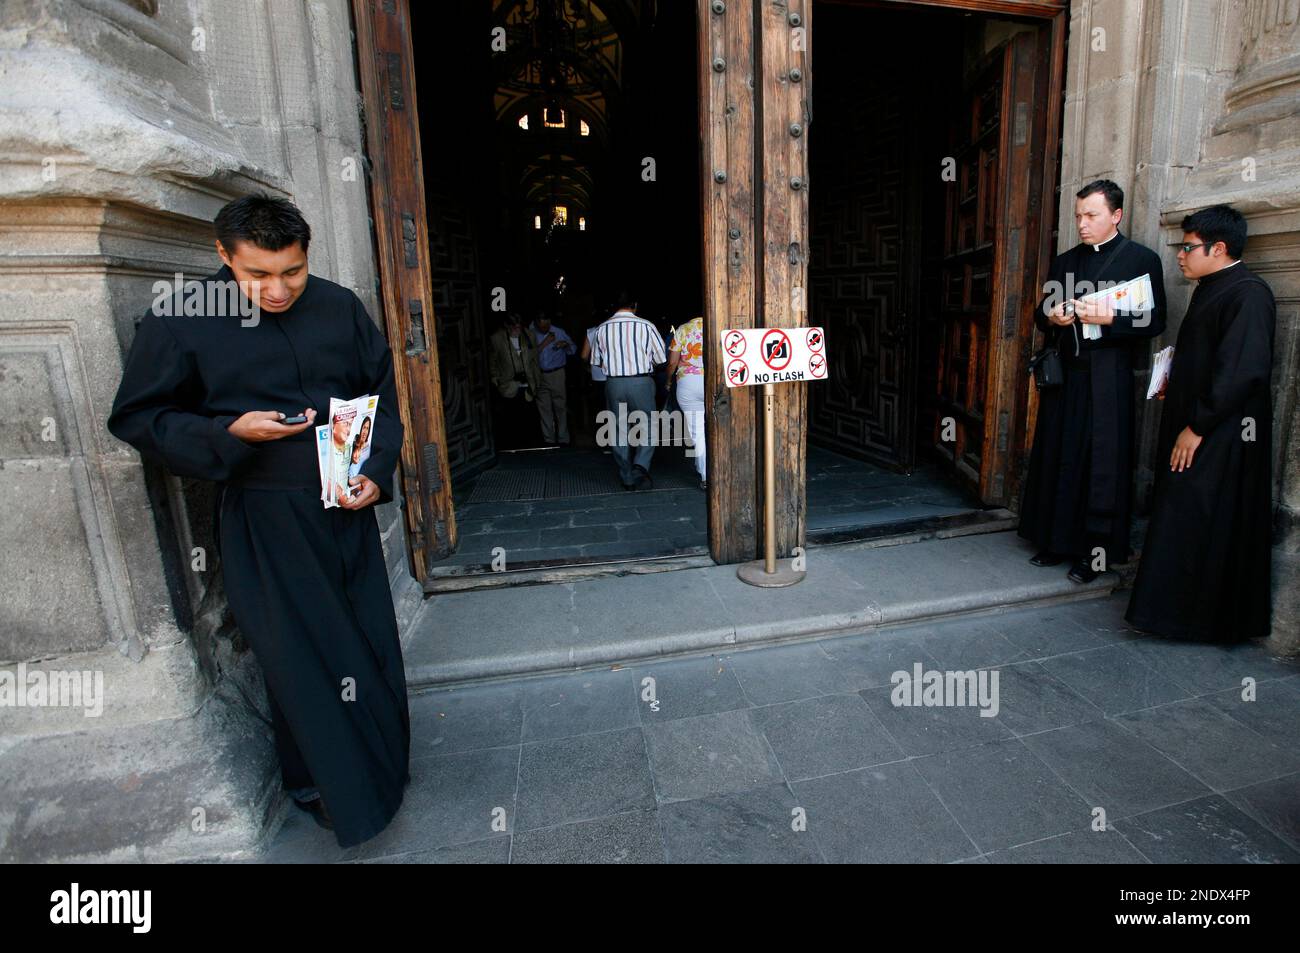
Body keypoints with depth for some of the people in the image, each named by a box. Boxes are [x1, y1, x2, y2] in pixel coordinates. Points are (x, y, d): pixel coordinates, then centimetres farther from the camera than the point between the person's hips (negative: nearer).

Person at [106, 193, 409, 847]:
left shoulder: (339, 307, 2)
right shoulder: (178, 322, -7)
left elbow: (382, 395, 8)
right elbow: (136, 419, -1)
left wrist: (377, 473, -5)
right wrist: (229, 435, -18)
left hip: (348, 505, 4)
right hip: (264, 518, -3)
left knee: (372, 644, 13)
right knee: (299, 654, 6)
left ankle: (379, 768, 38)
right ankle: (315, 782, 33)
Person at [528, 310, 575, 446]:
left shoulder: (559, 332, -2)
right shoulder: (531, 333, -3)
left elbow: (573, 348, 4)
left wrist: (566, 344, -18)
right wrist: (545, 342, -17)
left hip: (556, 374, -1)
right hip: (539, 375, 1)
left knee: (560, 407, -1)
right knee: (544, 409, 6)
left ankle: (563, 440, 7)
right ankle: (549, 440, 14)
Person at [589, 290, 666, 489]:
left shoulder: (602, 329, 5)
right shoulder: (646, 326, -4)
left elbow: (596, 361, 14)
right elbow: (661, 357, 1)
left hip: (613, 383, 3)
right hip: (641, 382, -2)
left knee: (619, 431, 11)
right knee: (648, 426, 9)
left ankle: (627, 478, 15)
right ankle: (640, 465, -12)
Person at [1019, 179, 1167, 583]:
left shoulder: (1142, 259, 1)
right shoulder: (1064, 261, 15)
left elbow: (1155, 321, -4)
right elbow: (1041, 314, 17)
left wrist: (1109, 318, -19)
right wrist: (1052, 317, -5)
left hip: (1108, 378, -5)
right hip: (1064, 373, 5)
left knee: (1103, 464, -1)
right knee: (1057, 457, 7)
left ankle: (1095, 550, 9)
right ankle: (1058, 540, 18)